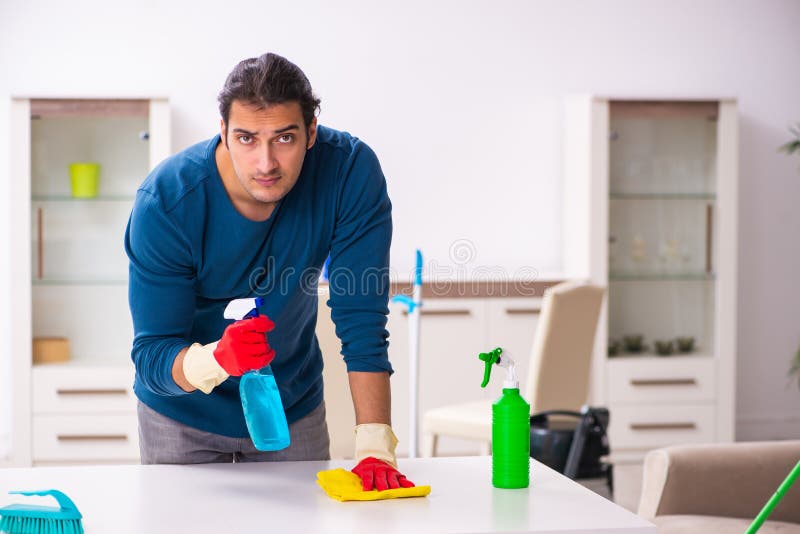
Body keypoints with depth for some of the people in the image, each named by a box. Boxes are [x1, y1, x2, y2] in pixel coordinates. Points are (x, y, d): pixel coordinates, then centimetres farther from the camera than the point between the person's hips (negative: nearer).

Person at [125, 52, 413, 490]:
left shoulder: (352, 171, -25)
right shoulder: (165, 202, -29)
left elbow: (361, 320, -24)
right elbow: (152, 356, -26)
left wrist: (374, 447, -32)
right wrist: (216, 358, -49)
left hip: (293, 407, 2)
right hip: (184, 417, -1)